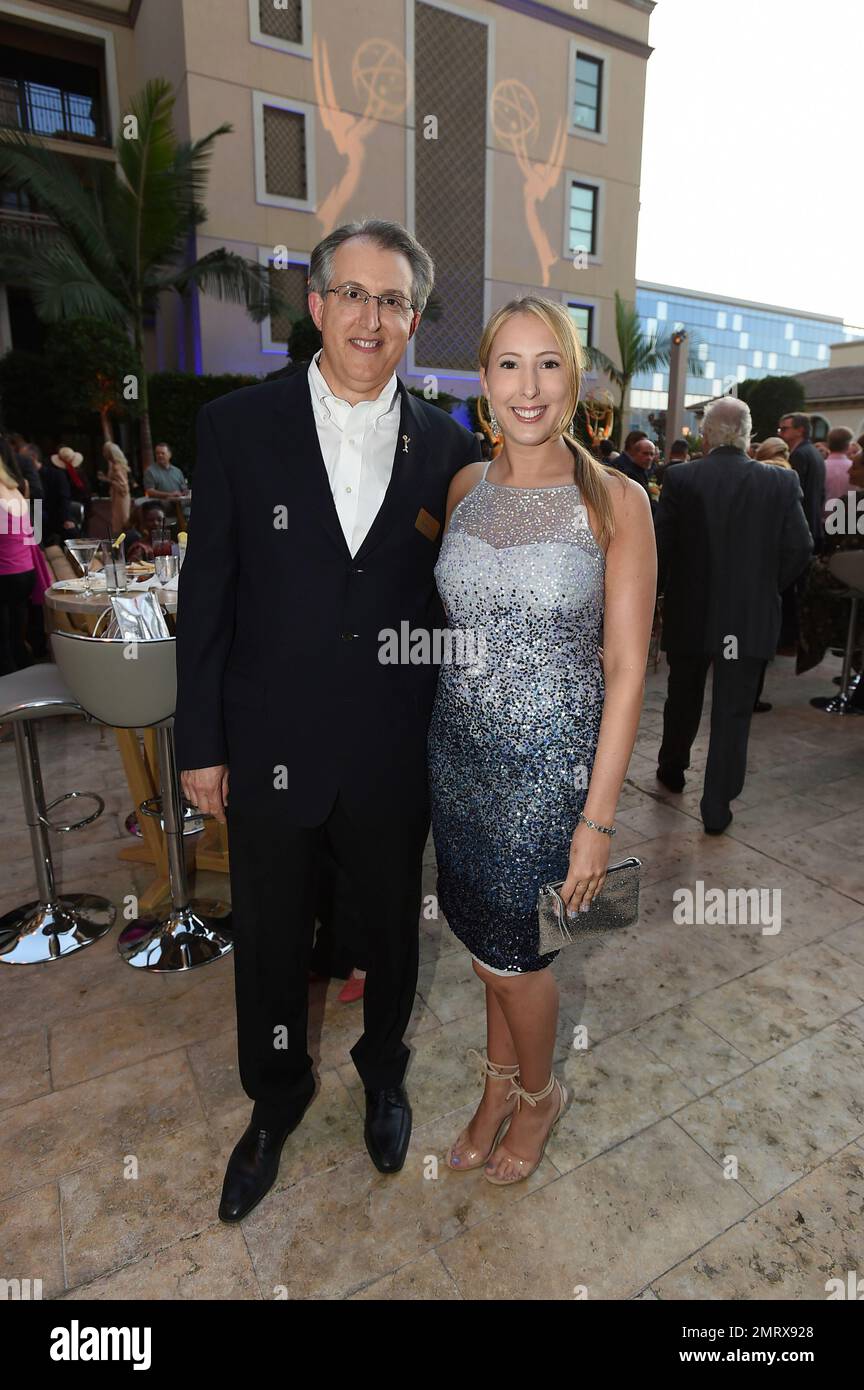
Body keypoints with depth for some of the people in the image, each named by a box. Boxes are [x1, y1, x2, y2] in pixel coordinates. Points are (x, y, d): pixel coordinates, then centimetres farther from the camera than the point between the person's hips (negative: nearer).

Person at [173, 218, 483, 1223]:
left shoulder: (448, 447, 0)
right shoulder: (237, 426, -4)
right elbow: (206, 595, -3)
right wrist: (200, 743, -3)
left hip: (396, 755, 1)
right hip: (270, 752, 0)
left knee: (392, 930, 21)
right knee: (269, 945, 18)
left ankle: (382, 1073, 52)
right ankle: (275, 1102, 48)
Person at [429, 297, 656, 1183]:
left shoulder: (615, 502, -10)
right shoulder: (465, 487, 3)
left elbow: (626, 668, -11)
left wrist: (599, 818, -13)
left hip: (551, 763, -4)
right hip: (459, 752, 4)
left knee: (508, 951, 12)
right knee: (487, 940, 19)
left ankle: (538, 1092, 45)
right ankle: (500, 1082, 48)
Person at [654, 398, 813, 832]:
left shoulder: (680, 480, -9)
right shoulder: (782, 482, -4)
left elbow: (660, 545, -9)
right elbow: (800, 548, -4)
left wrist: (662, 589, 8)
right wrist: (769, 586, 11)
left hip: (689, 613, 0)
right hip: (751, 616, 0)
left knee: (683, 700, 20)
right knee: (733, 711, 6)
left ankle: (672, 771, 39)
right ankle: (716, 806, 9)